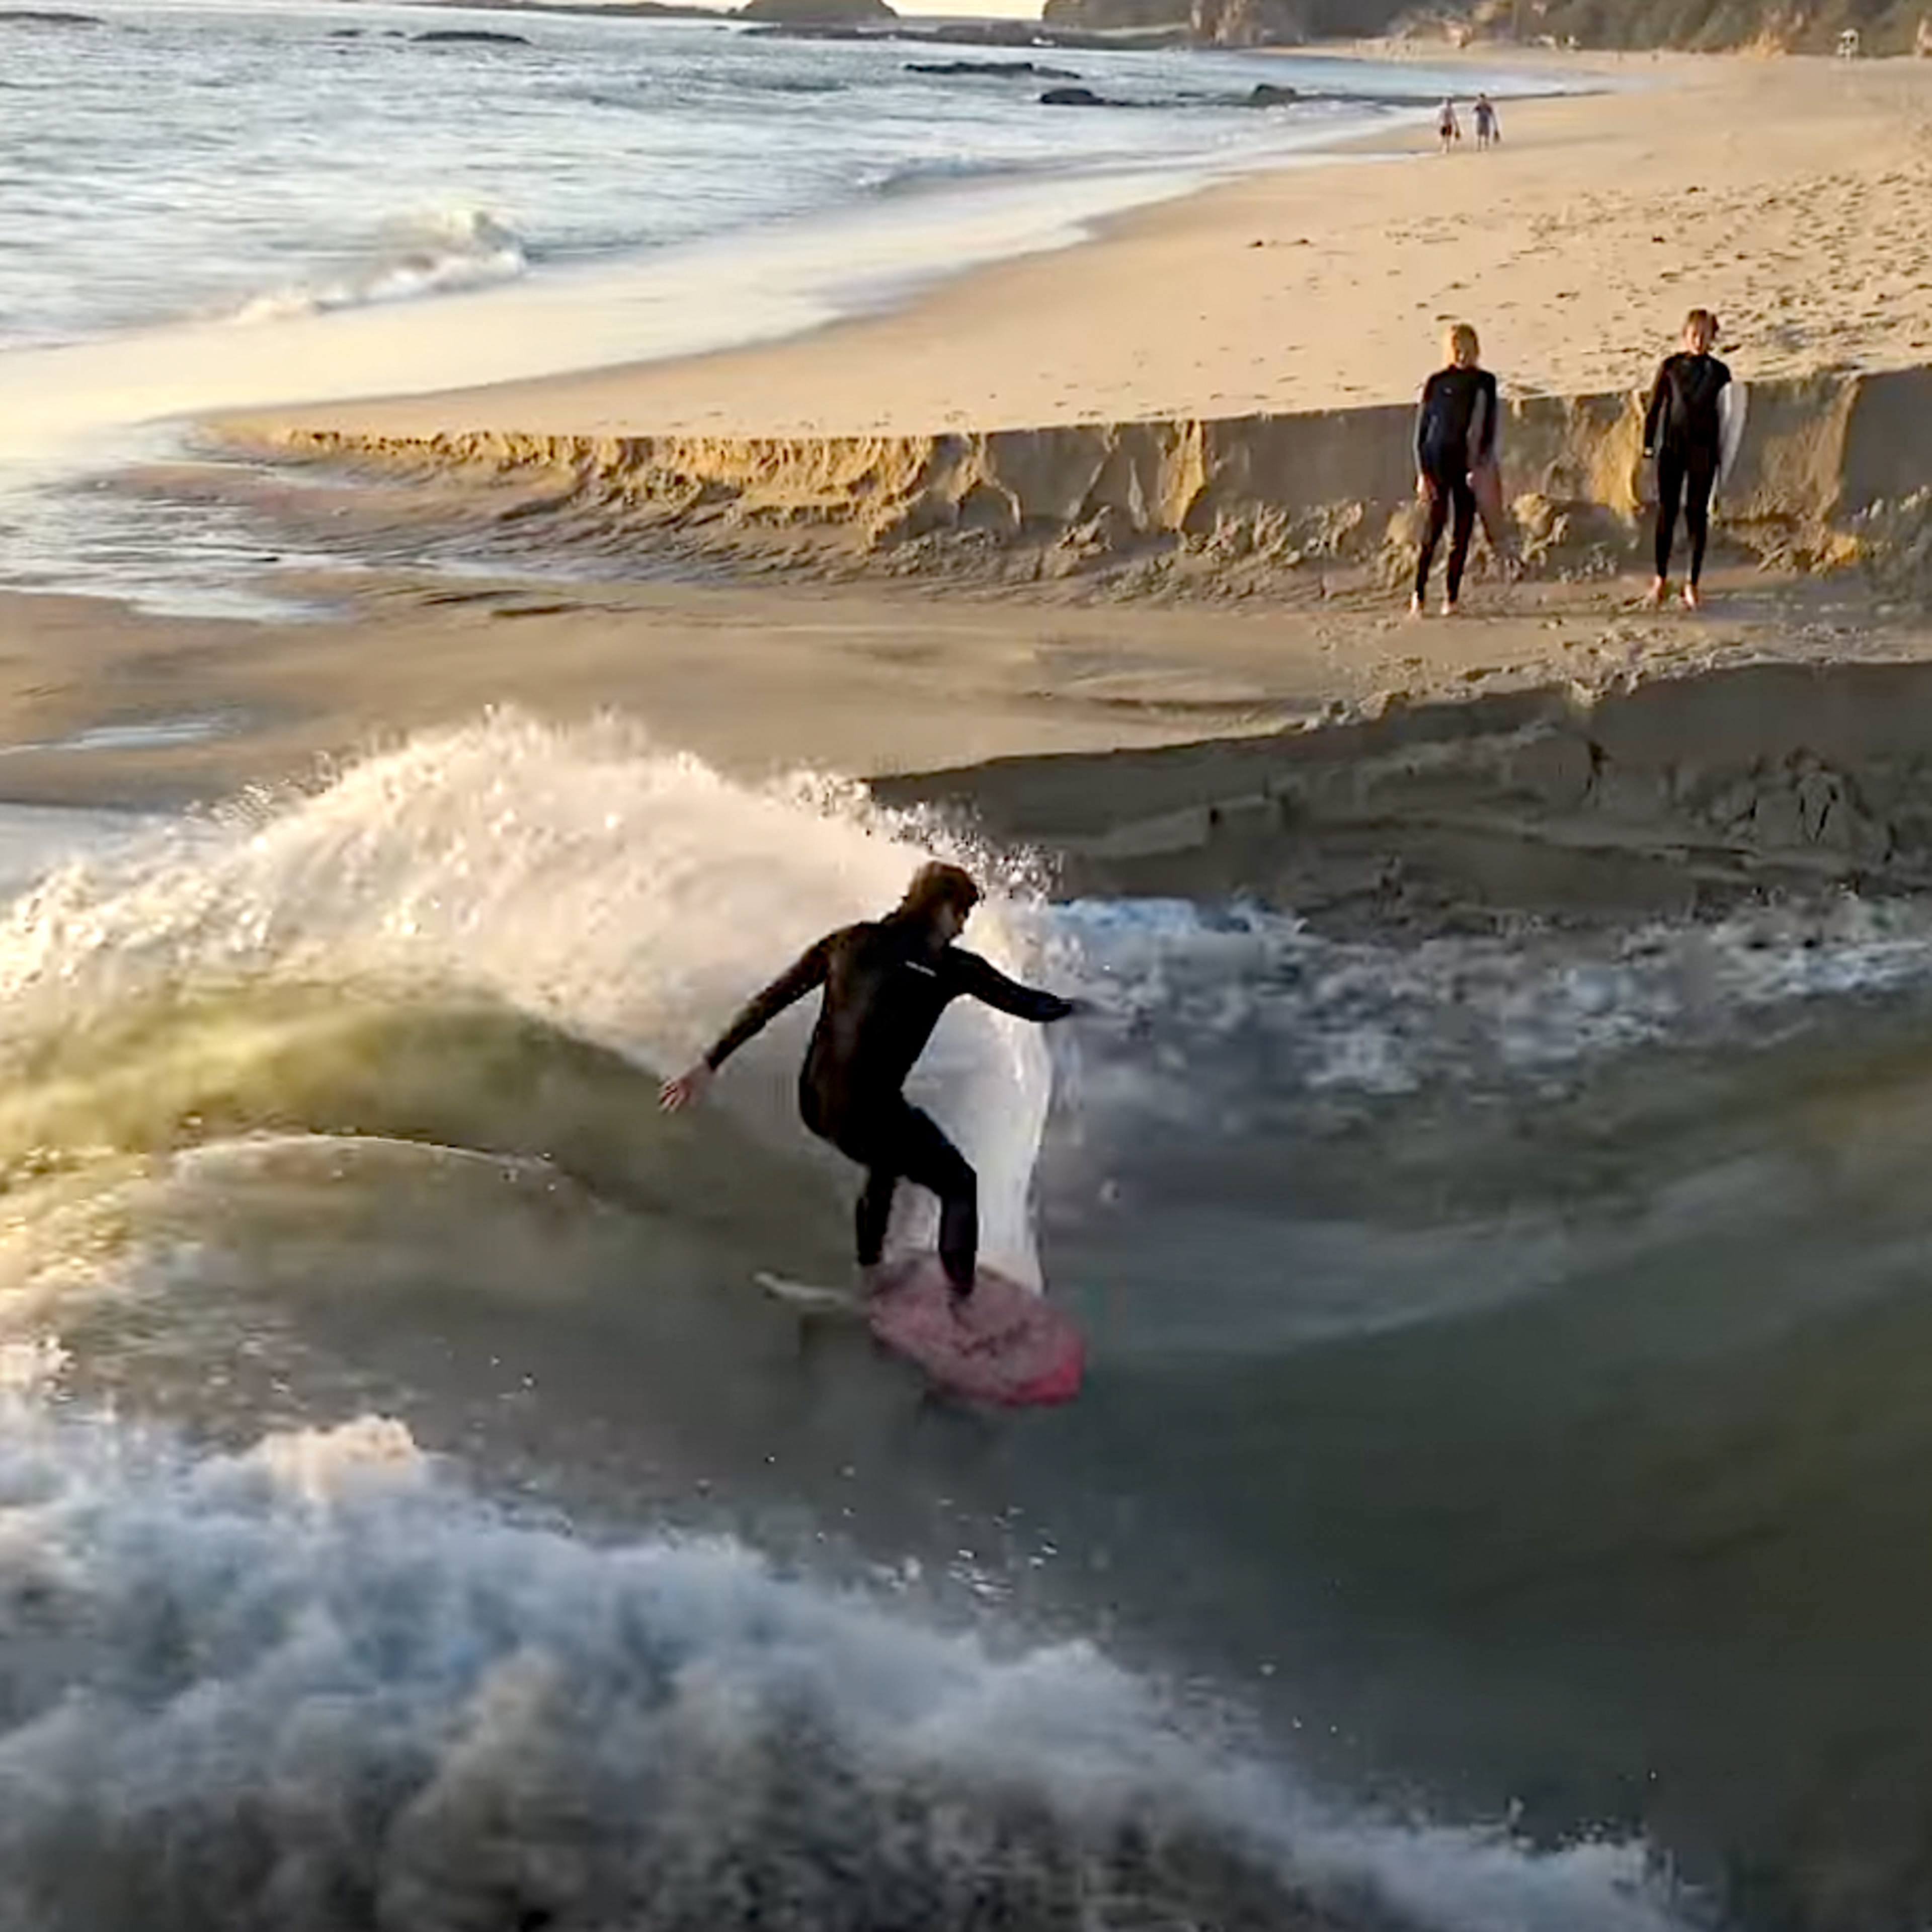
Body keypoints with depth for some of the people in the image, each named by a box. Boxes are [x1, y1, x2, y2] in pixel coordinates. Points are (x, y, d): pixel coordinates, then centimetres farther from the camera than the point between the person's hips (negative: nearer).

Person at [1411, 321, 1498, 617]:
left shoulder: (1485, 383, 8)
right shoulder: (1437, 383, 1)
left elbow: (1489, 429, 9)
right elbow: (1421, 431, 2)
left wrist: (1483, 466, -2)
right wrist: (1422, 473, -5)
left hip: (1469, 468, 2)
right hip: (1439, 464, -2)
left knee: (1462, 535, 2)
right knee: (1434, 528, -11)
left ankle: (1451, 597, 8)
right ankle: (1419, 591, -5)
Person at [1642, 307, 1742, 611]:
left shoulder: (1718, 373, 0)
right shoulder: (1671, 367, 0)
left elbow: (1726, 417, 5)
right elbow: (1655, 406, 5)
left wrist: (1722, 458, 3)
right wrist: (1649, 444, 2)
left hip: (1703, 450, 0)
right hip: (1671, 447, 0)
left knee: (1697, 514, 2)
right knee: (1667, 511, 3)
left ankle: (1692, 583, 9)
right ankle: (1661, 579, 14)